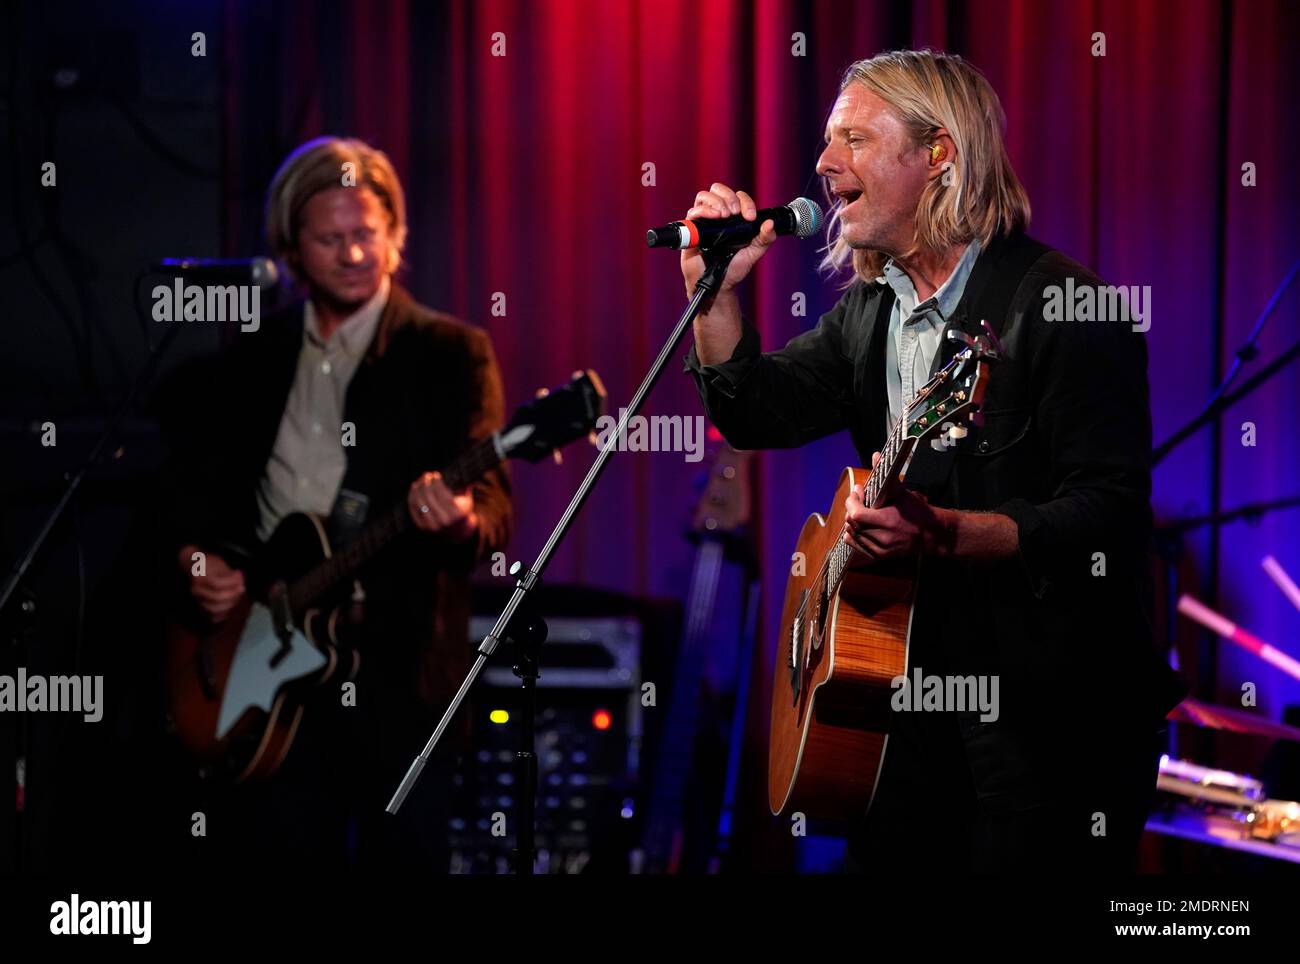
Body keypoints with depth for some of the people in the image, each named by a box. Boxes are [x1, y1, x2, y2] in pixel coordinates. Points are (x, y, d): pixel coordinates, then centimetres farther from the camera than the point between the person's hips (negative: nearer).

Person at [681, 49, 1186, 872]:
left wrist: (940, 532, -33)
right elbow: (757, 413, 13)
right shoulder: (869, 310, 11)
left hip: (1052, 713, -8)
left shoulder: (1063, 308, -16)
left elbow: (1109, 517, -22)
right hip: (914, 693, 8)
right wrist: (715, 288, -1)